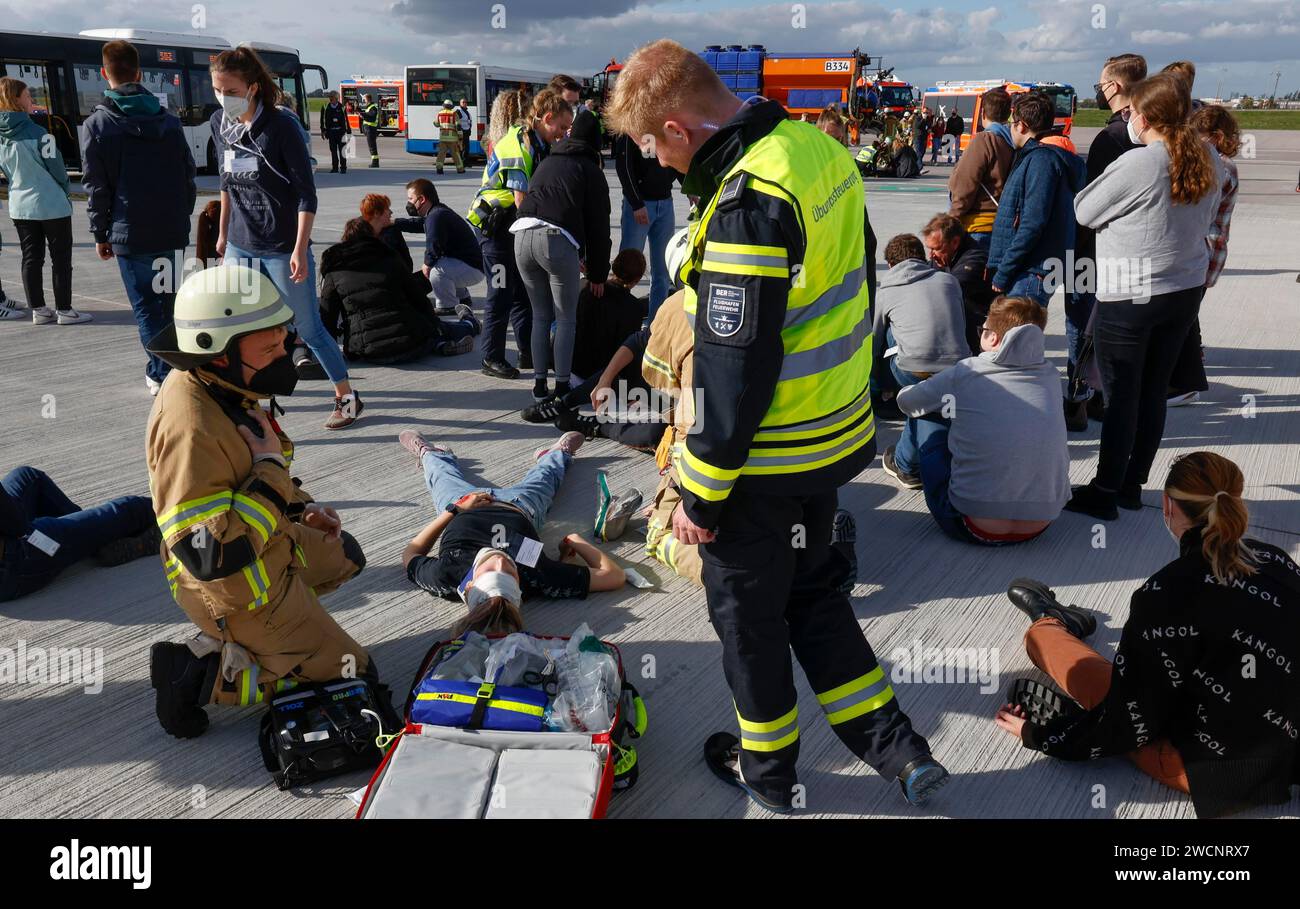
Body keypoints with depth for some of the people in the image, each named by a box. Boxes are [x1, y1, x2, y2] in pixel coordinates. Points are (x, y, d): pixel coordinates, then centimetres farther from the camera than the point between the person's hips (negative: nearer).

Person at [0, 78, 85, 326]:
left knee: (31, 259, 11)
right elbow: (56, 167, -10)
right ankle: (64, 310, 6)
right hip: (51, 205, -6)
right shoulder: (37, 133, -18)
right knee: (61, 258, 4)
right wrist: (64, 189, 7)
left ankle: (38, 310, 15)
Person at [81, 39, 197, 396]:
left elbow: (96, 187, -4)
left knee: (146, 306, 4)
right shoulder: (169, 120, 4)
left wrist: (100, 234, 4)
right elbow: (188, 176, 7)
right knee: (169, 300, 13)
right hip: (173, 230, 3)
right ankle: (167, 371, 18)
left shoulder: (96, 124, -5)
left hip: (130, 233, -3)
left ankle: (162, 374, 3)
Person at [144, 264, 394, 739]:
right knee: (352, 674, 3)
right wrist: (272, 469, -28)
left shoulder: (221, 387, -3)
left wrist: (302, 507, 5)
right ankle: (200, 675, -1)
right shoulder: (190, 425, -33)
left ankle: (239, 639, 18)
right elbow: (211, 554, -35)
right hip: (236, 590, -9)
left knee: (345, 555, 31)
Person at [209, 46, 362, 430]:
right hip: (241, 247, 6)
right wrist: (223, 233, 20)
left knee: (309, 328, 2)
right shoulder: (220, 123, 4)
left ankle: (347, 397, 18)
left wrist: (300, 249, -19)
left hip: (284, 249, -5)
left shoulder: (281, 125, -14)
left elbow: (307, 193, -14)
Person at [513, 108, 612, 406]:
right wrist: (597, 275, 18)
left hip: (522, 234, 5)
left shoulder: (547, 162, 29)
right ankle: (562, 386, 8)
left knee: (540, 315, 17)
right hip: (558, 240, -5)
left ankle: (539, 384, 17)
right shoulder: (591, 171, 13)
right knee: (566, 319, 7)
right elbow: (598, 227, 11)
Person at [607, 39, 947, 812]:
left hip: (764, 462, -8)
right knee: (811, 589, 24)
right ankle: (897, 747, 28)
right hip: (838, 432, 9)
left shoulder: (748, 200, -26)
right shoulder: (819, 145, 1)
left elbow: (735, 372, -26)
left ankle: (767, 767, 34)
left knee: (747, 611, 14)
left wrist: (700, 493, -16)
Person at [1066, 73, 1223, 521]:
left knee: (1121, 398, 0)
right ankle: (1132, 485, 24)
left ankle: (1104, 493, 8)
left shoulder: (1137, 164, -19)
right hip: (1187, 290, 7)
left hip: (1130, 297, -7)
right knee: (1154, 393, 13)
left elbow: (1084, 211, -8)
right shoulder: (1208, 161, 3)